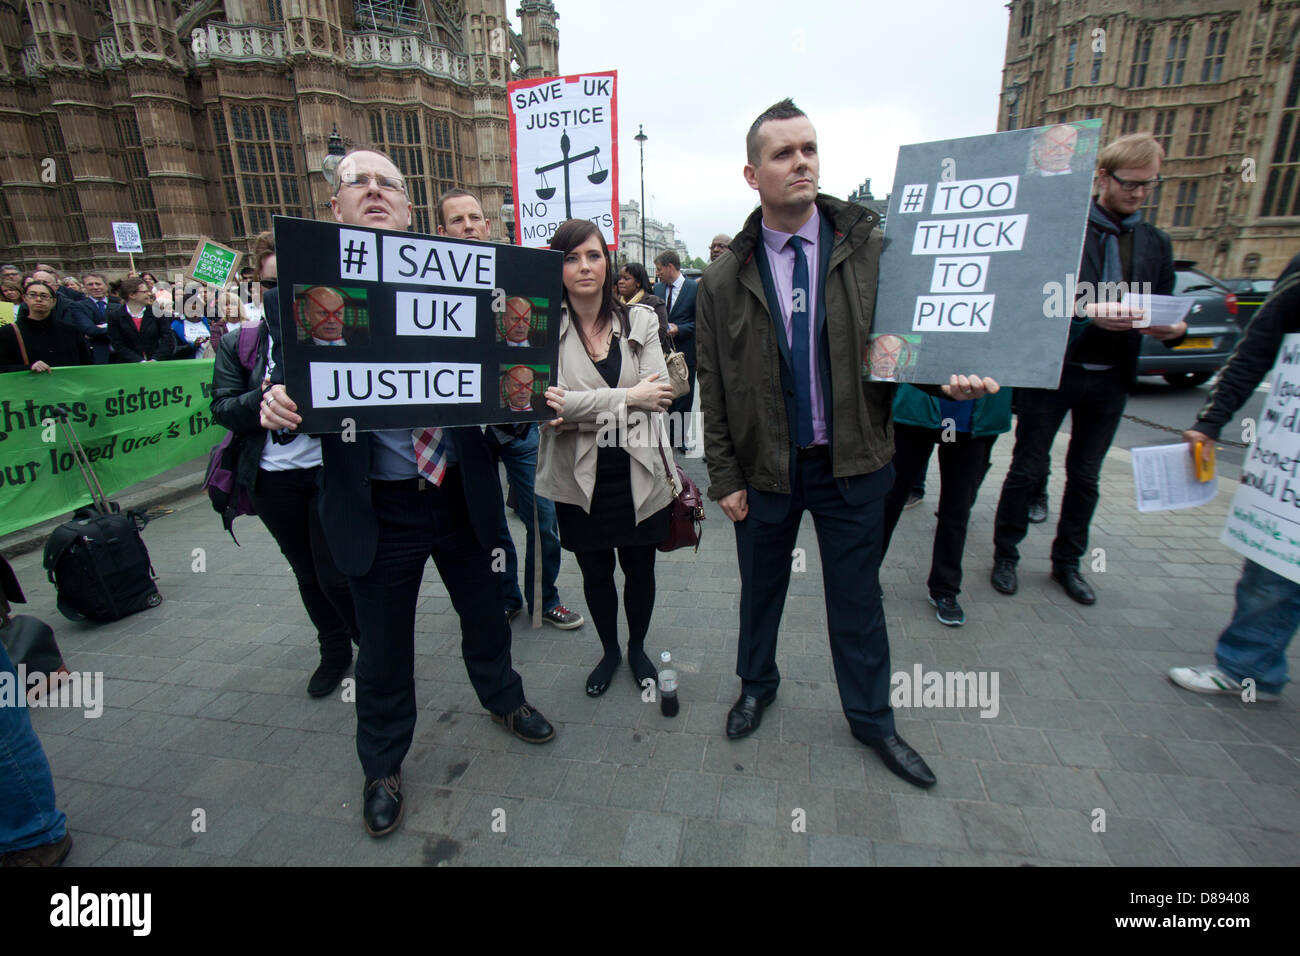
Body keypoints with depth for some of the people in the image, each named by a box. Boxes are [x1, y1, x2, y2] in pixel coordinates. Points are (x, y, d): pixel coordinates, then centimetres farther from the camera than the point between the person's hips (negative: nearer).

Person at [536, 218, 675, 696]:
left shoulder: (640, 320, 1)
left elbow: (658, 396, -12)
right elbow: (549, 401, -18)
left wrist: (582, 411, -21)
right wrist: (628, 396, -20)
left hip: (638, 473, 1)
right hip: (579, 477, -1)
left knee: (639, 569, 15)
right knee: (595, 572, 16)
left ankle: (637, 648, 42)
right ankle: (609, 650, 42)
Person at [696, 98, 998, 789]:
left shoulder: (871, 251, -3)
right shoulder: (724, 280, -3)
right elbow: (714, 390, -1)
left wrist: (945, 377, -19)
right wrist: (724, 476, -3)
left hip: (852, 465, 0)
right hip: (764, 468, 1)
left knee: (857, 596, 14)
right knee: (760, 588, 18)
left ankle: (871, 718, 37)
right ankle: (756, 686, 46)